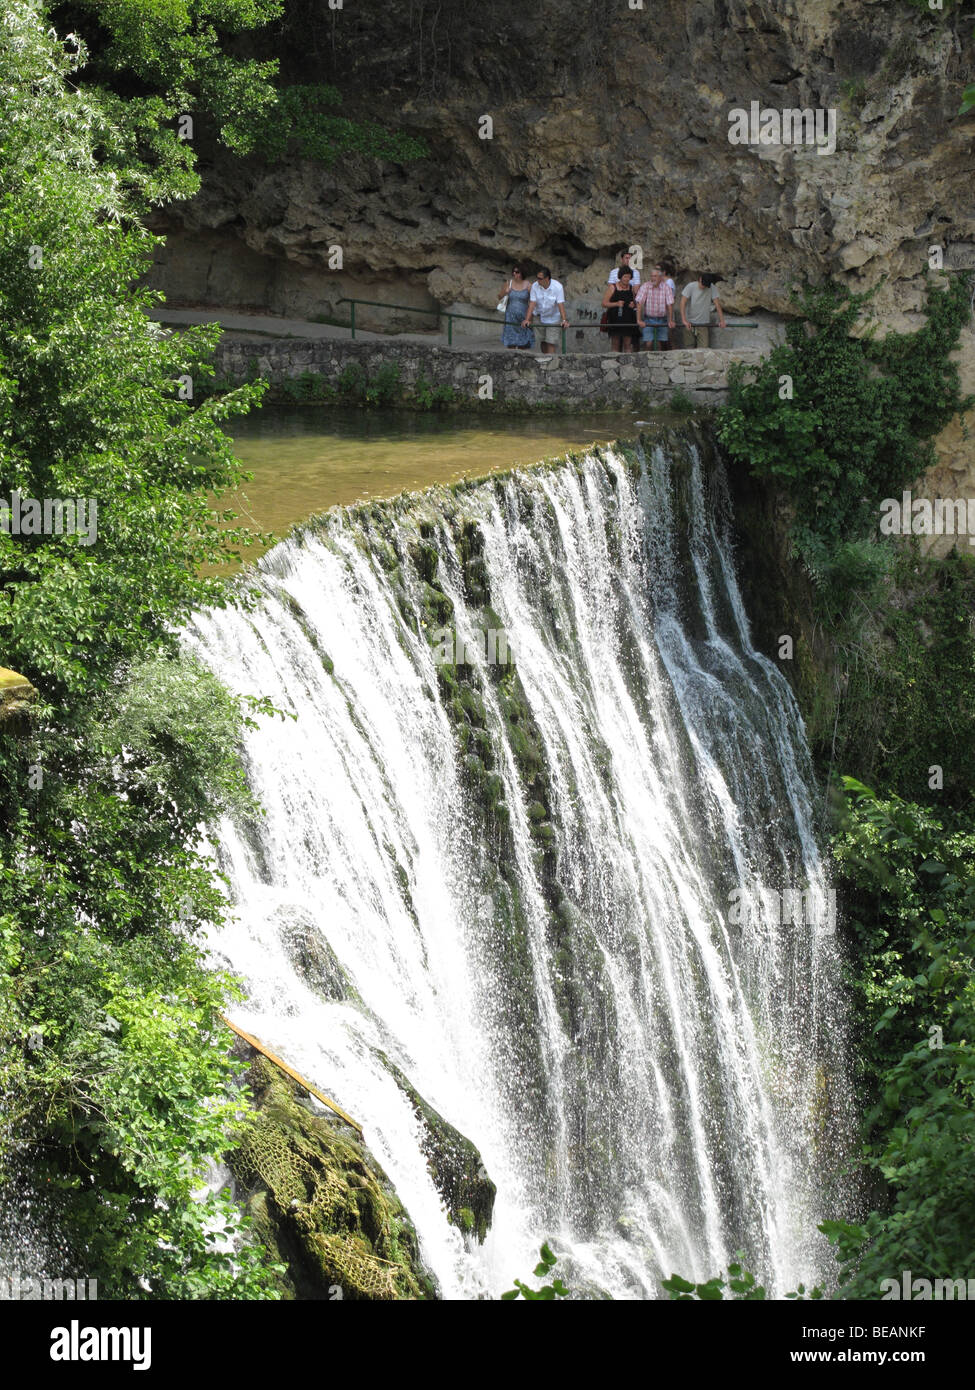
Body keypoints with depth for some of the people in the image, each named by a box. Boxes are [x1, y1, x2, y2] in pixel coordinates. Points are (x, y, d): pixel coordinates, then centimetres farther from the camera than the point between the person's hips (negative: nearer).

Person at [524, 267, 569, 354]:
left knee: (551, 343, -10)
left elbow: (561, 304, -27)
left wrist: (564, 320, -39)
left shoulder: (557, 287, -21)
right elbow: (532, 303, -17)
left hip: (554, 319, -3)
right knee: (543, 342, 10)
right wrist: (527, 319, -28)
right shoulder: (535, 286, -13)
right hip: (541, 318, 3)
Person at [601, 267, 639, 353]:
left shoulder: (631, 288, 10)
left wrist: (633, 305, -2)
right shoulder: (612, 288, 0)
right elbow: (604, 304, -2)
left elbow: (636, 303, 22)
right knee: (615, 344, -1)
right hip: (615, 320, -3)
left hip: (628, 320, 3)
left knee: (628, 344, -1)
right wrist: (616, 304, -16)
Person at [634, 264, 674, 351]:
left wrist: (670, 321, -16)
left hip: (662, 320, 1)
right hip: (648, 319, -1)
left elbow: (670, 305, -9)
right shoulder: (645, 287, -8)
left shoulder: (666, 287, -6)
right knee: (648, 344, -11)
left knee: (662, 345, 4)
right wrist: (639, 320, -20)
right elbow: (639, 303, -12)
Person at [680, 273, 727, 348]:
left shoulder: (711, 287, -2)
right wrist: (684, 320, -24)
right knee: (692, 347, 4)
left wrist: (722, 320, -5)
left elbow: (717, 303, 0)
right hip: (690, 323, -1)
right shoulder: (690, 287, -8)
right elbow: (683, 302, -14)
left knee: (704, 348, -9)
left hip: (704, 324, 1)